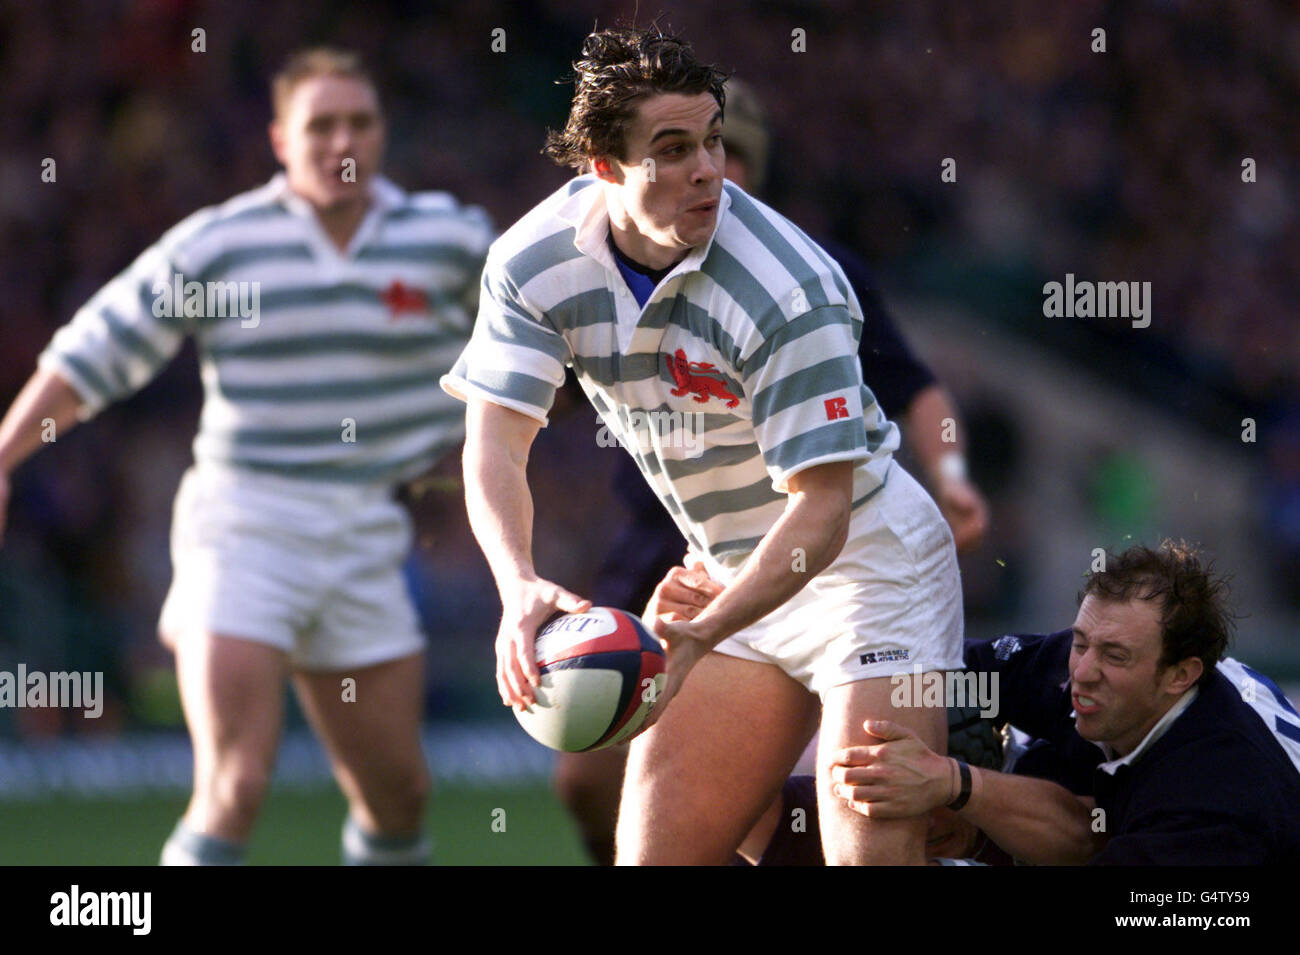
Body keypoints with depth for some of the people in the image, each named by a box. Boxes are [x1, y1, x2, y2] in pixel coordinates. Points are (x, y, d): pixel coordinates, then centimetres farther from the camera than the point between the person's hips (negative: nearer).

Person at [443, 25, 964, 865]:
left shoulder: (791, 291, -27)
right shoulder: (533, 262, -11)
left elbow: (820, 512, -27)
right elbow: (495, 444, -15)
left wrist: (702, 636, -40)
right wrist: (520, 585, -36)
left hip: (866, 556, -5)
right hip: (730, 574, 6)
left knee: (874, 853, -20)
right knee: (654, 850, 1)